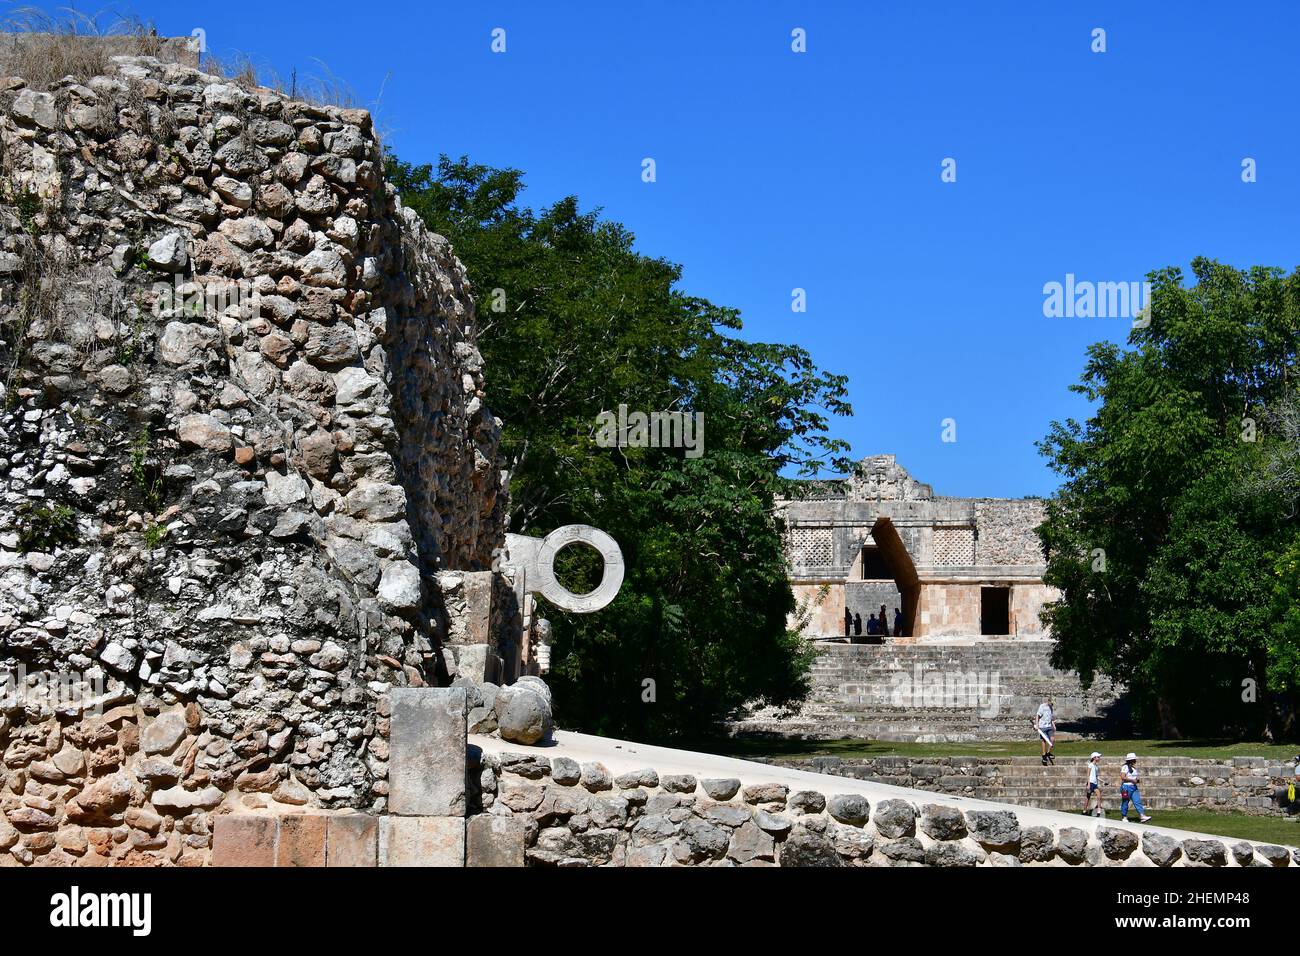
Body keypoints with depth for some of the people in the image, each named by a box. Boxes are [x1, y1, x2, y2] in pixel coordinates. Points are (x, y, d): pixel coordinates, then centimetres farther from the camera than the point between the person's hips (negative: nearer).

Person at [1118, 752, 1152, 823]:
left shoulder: (1134, 768, 14)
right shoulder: (1125, 767, -12)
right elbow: (1122, 777, -21)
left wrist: (1137, 780, 6)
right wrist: (1132, 780, -19)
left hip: (1134, 787, 7)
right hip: (1126, 787, -7)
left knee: (1137, 801, -6)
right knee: (1125, 802, 4)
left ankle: (1142, 816, -16)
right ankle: (1124, 817, 16)